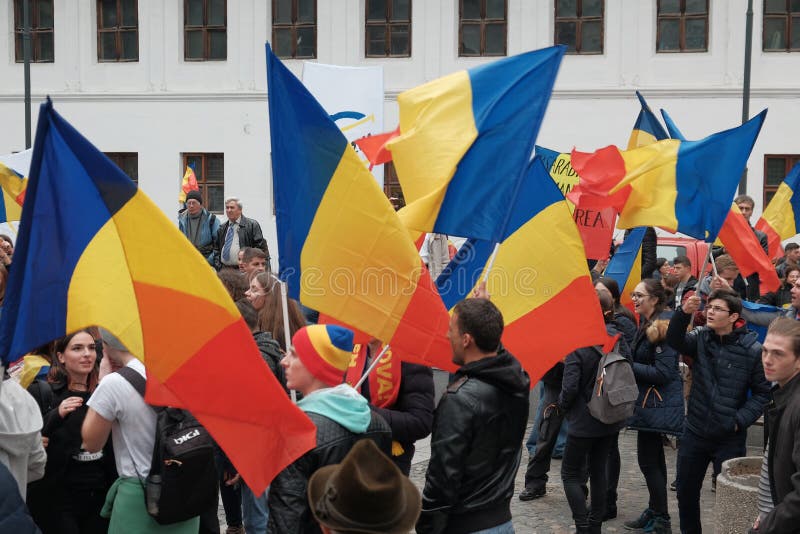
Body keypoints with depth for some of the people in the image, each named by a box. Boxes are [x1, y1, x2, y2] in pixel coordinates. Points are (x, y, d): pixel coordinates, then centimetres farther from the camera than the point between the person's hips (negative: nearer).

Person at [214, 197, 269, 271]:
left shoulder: (252, 225, 0)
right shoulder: (222, 228, 16)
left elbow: (261, 248, -4)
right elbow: (216, 249, 20)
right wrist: (218, 267, 8)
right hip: (224, 270, 5)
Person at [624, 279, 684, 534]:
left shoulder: (663, 327, -18)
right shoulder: (645, 324, 11)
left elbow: (662, 372, -22)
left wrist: (628, 365, -17)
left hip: (658, 402, -10)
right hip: (649, 399, 10)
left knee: (648, 460, -5)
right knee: (653, 458, 17)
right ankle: (655, 511, 29)